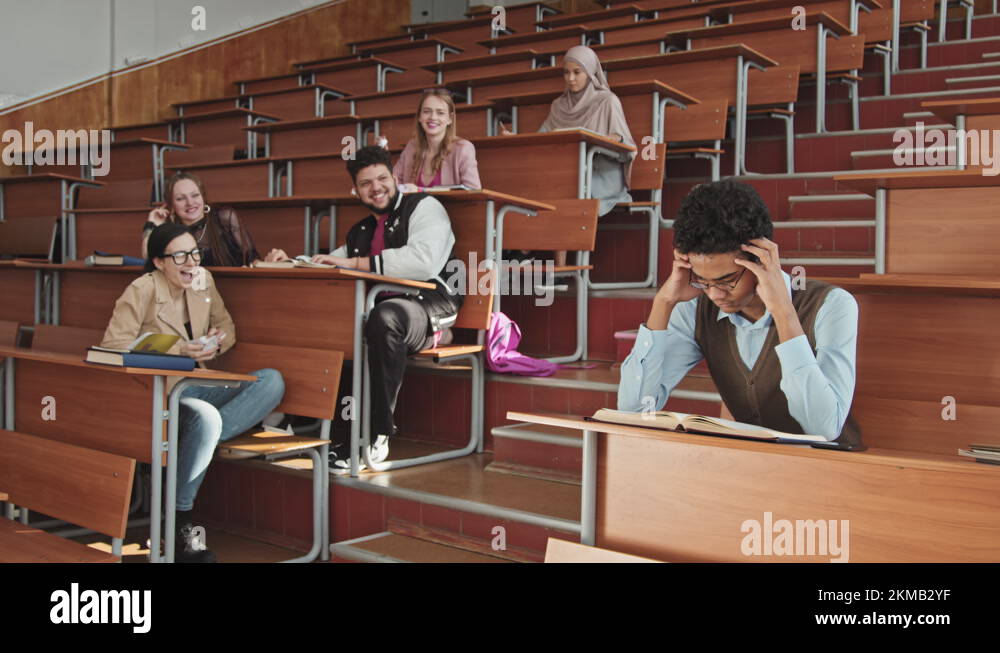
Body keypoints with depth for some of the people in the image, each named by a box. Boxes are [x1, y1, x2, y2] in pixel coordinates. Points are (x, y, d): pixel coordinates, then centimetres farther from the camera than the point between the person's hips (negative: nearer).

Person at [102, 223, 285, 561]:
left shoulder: (203, 280, 9)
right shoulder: (142, 290, -9)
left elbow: (227, 327, 21)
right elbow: (113, 345, -14)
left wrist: (217, 342, -5)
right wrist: (177, 352, -20)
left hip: (196, 387, 7)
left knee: (271, 381, -15)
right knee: (206, 418, -37)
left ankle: (202, 438, -27)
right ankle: (178, 523, -22)